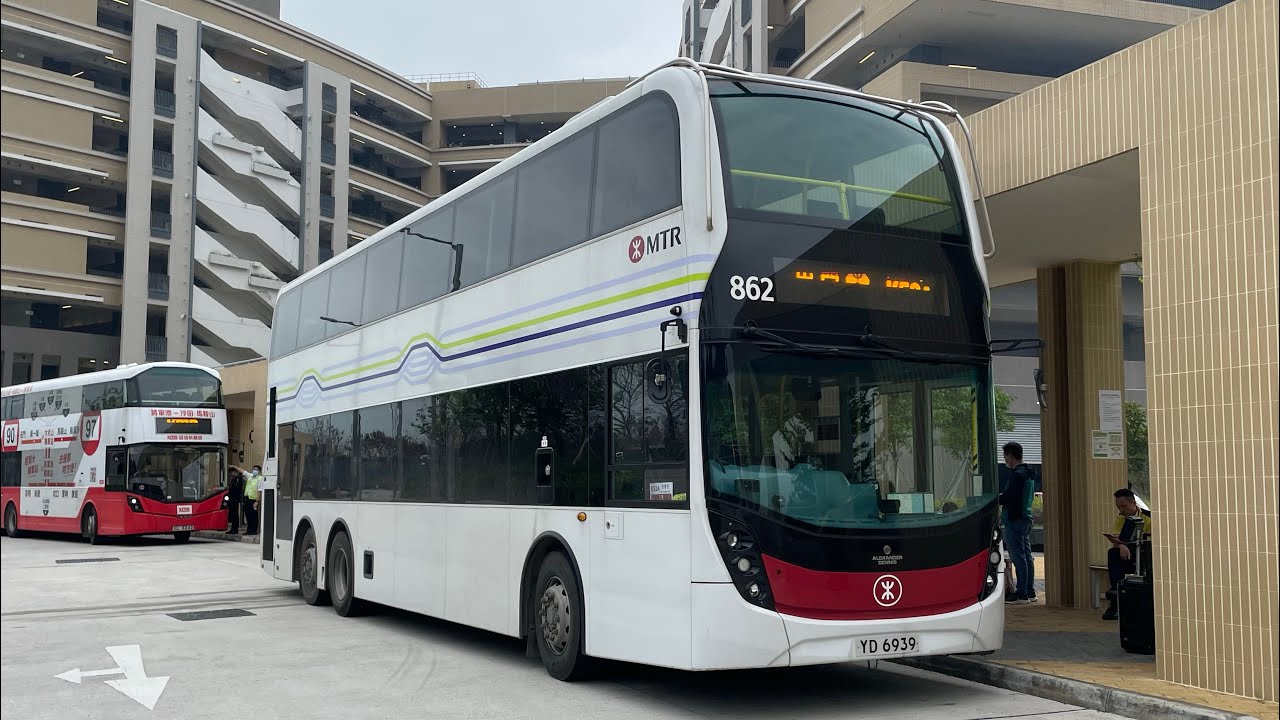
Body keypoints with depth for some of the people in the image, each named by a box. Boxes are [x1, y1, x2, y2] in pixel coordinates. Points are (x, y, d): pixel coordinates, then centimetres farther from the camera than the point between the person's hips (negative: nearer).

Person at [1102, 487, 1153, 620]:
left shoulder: (1147, 517, -7)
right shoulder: (1120, 518, 9)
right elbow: (1116, 542, -2)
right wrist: (1121, 546, -28)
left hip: (1146, 556, -4)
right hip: (1126, 556, 4)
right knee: (1112, 553, -27)